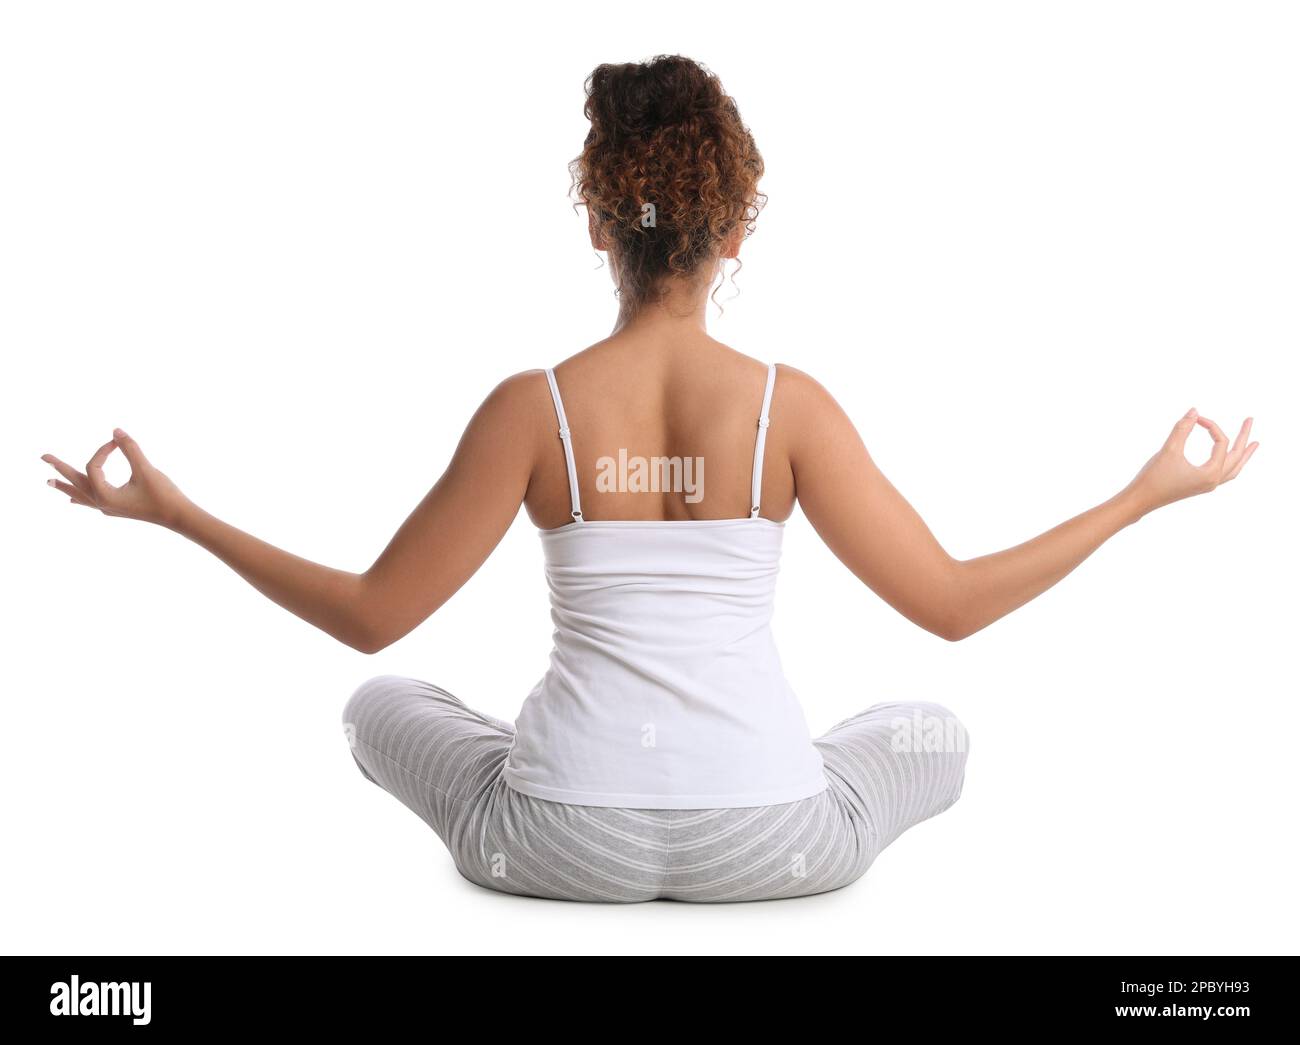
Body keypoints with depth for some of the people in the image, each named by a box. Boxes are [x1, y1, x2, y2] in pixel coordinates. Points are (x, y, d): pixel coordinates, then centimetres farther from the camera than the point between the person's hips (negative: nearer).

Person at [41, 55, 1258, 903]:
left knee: (381, 704, 29)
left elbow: (370, 615, -2)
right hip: (771, 844, 0)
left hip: (563, 848, 0)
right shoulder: (790, 404, -6)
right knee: (934, 733, 32)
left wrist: (176, 512, 9)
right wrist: (1152, 491, 8)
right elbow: (953, 602, -3)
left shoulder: (531, 407, -7)